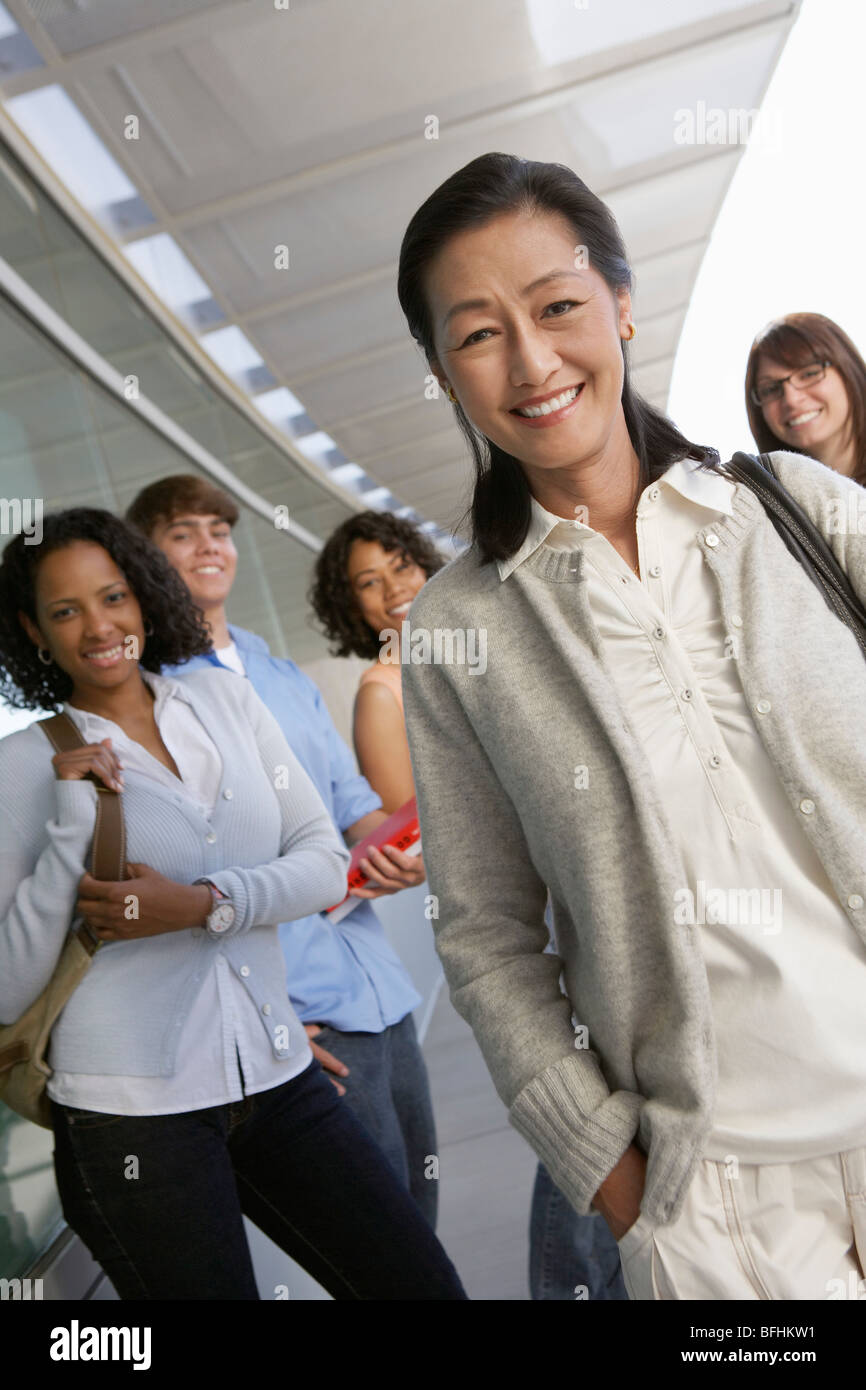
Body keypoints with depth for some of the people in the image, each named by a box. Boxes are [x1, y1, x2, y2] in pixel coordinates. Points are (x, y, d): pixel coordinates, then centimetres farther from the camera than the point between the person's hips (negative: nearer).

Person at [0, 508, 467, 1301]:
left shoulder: (226, 701, 7)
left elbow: (328, 861, 2)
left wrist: (202, 904, -14)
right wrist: (72, 824, -16)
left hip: (276, 1078, 4)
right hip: (132, 1111, -3)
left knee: (428, 1285, 7)